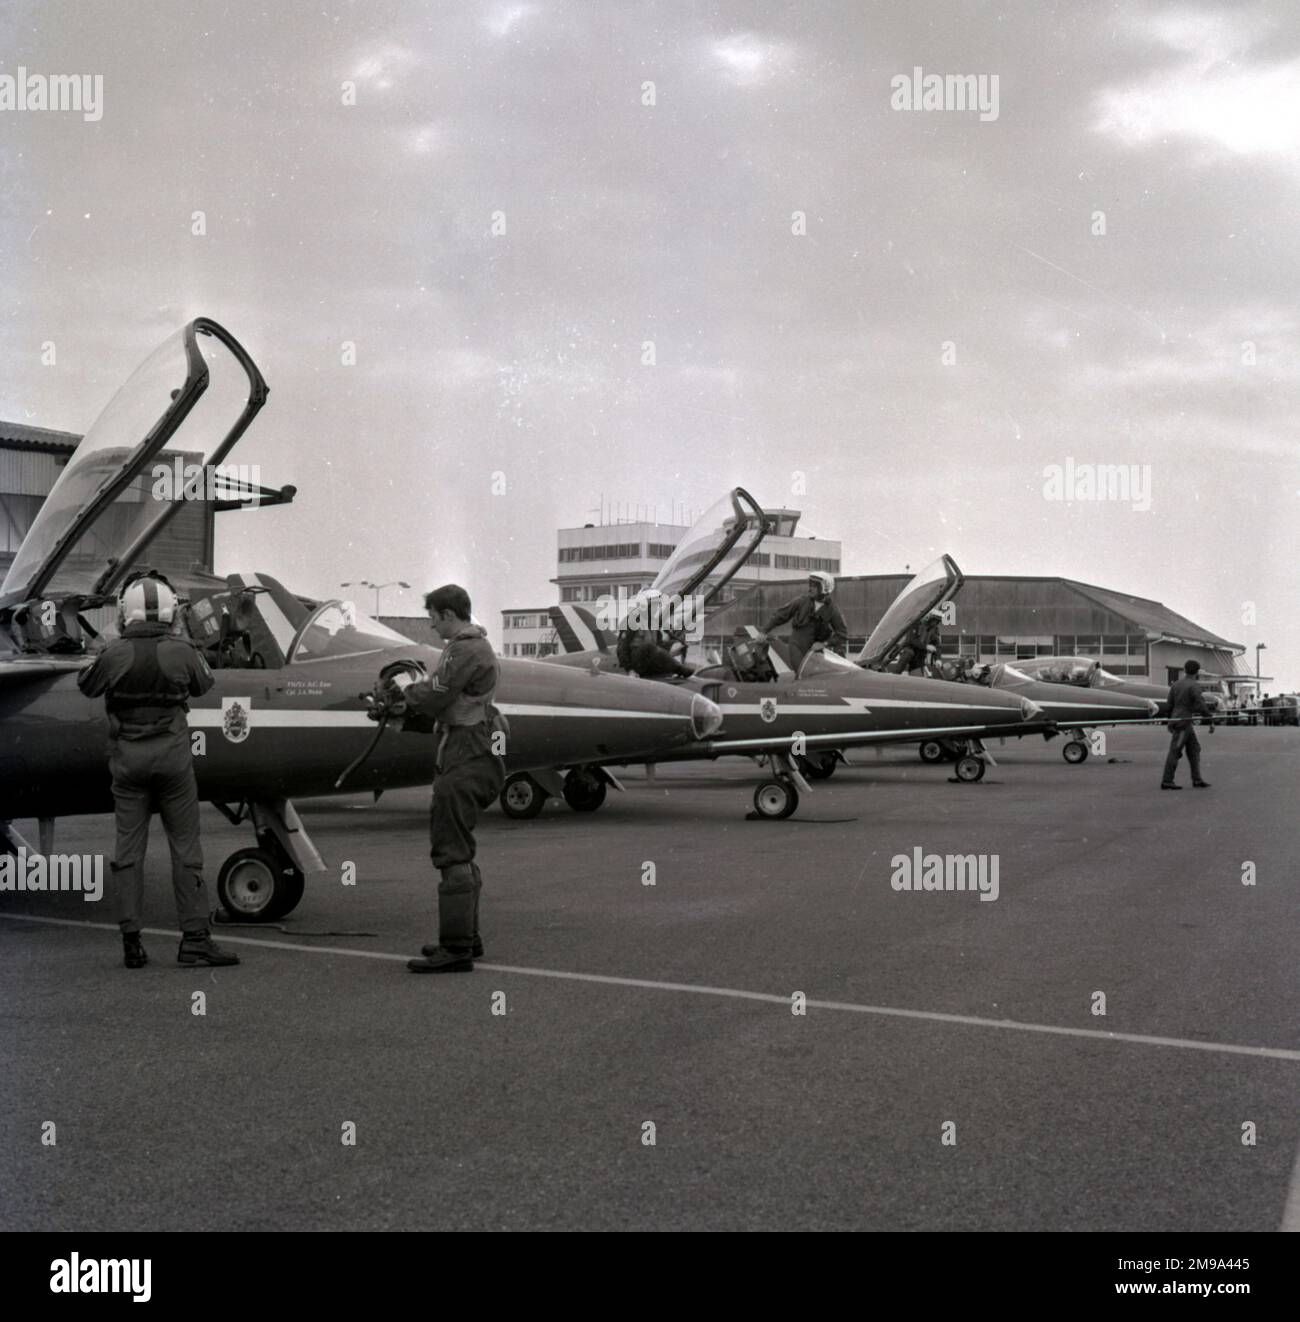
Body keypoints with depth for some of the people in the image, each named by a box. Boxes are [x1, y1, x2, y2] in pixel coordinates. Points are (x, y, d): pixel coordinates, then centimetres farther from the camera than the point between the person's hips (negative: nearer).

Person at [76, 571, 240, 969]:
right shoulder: (182, 652, -9)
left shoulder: (114, 653, -9)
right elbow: (204, 685, 10)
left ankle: (131, 942, 7)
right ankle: (194, 938, 5)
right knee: (185, 847, 5)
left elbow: (86, 686, 10)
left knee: (128, 847, 7)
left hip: (128, 758, 1)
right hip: (172, 756, -1)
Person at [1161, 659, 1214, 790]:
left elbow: (1170, 705, 14)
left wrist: (1170, 719, 24)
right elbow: (1201, 706, -17)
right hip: (1183, 723, -8)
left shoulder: (1175, 685, 10)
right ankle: (1166, 782, -3)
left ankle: (1197, 779, 12)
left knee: (1194, 749, 11)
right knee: (1175, 752, -5)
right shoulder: (1194, 686, -12)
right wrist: (1211, 719, -9)